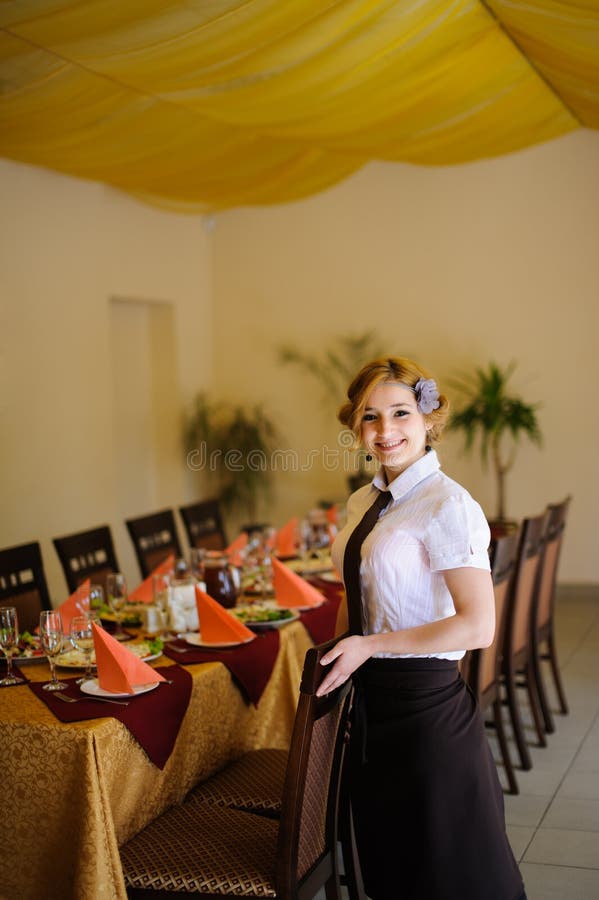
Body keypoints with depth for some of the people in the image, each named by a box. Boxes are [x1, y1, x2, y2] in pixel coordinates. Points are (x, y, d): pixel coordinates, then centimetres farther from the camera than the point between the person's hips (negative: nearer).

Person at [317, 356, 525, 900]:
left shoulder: (446, 505, -17)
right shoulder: (363, 504, 7)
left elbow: (477, 627, -23)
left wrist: (369, 647, -20)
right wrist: (338, 658, 8)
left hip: (426, 703, -8)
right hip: (373, 703, 8)